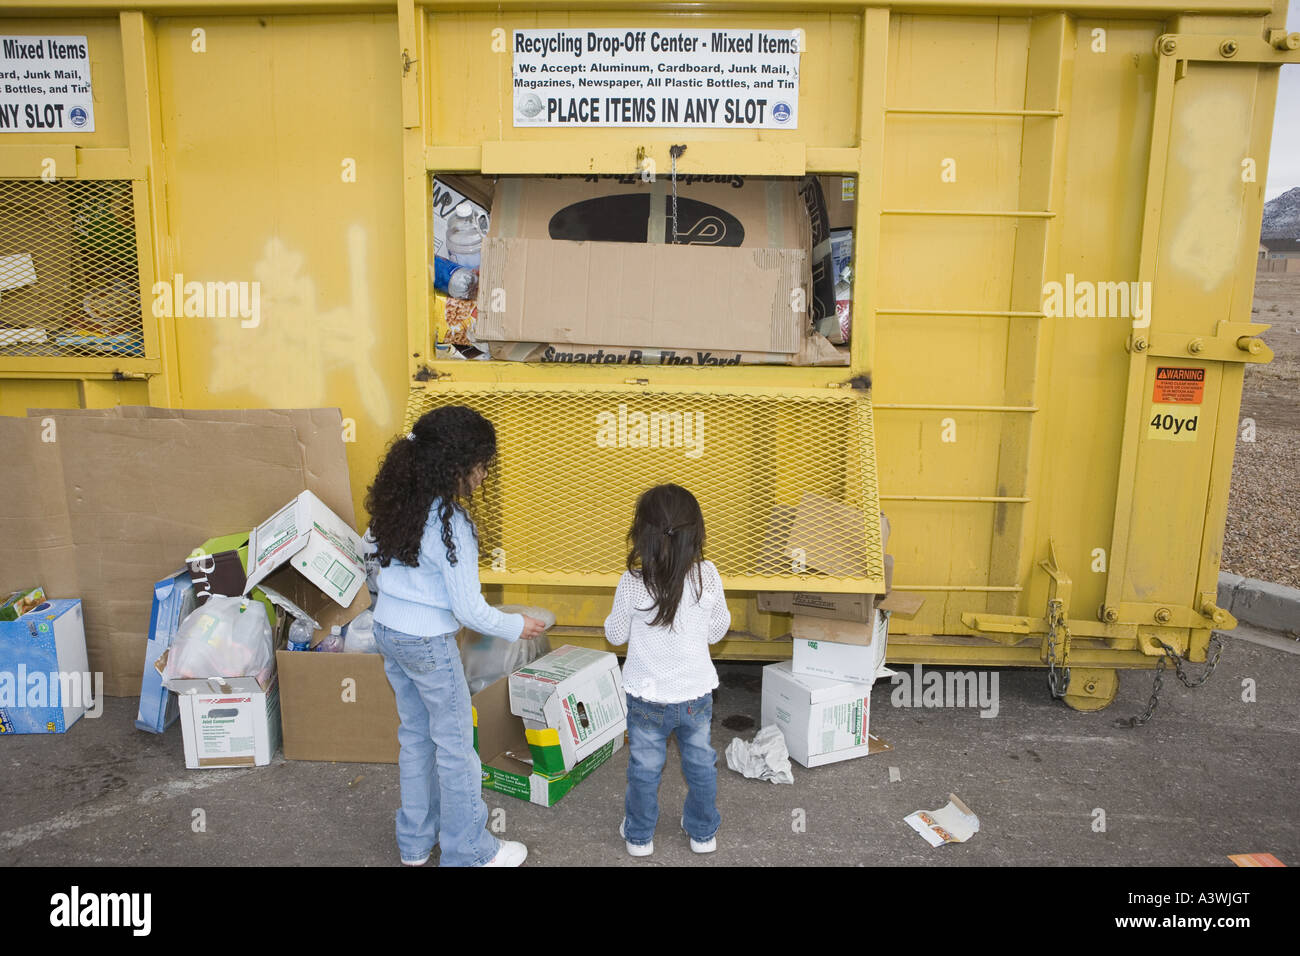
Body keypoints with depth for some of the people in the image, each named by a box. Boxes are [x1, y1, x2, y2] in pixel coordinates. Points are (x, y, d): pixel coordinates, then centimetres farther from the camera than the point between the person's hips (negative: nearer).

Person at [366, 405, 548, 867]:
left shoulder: (398, 503, -1)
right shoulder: (449, 522, -25)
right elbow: (469, 610, -21)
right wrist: (516, 627, -6)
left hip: (387, 629, 8)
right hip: (428, 643, -8)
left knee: (415, 735, 22)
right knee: (455, 746, 8)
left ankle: (416, 840, 37)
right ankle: (468, 852, 23)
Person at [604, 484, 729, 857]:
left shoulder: (632, 584, -22)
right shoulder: (707, 576, -16)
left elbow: (616, 635, -6)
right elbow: (718, 629, -1)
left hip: (648, 696, -2)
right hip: (696, 691, 2)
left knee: (644, 768, 18)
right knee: (701, 763, 21)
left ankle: (639, 835, 36)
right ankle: (703, 832, 39)